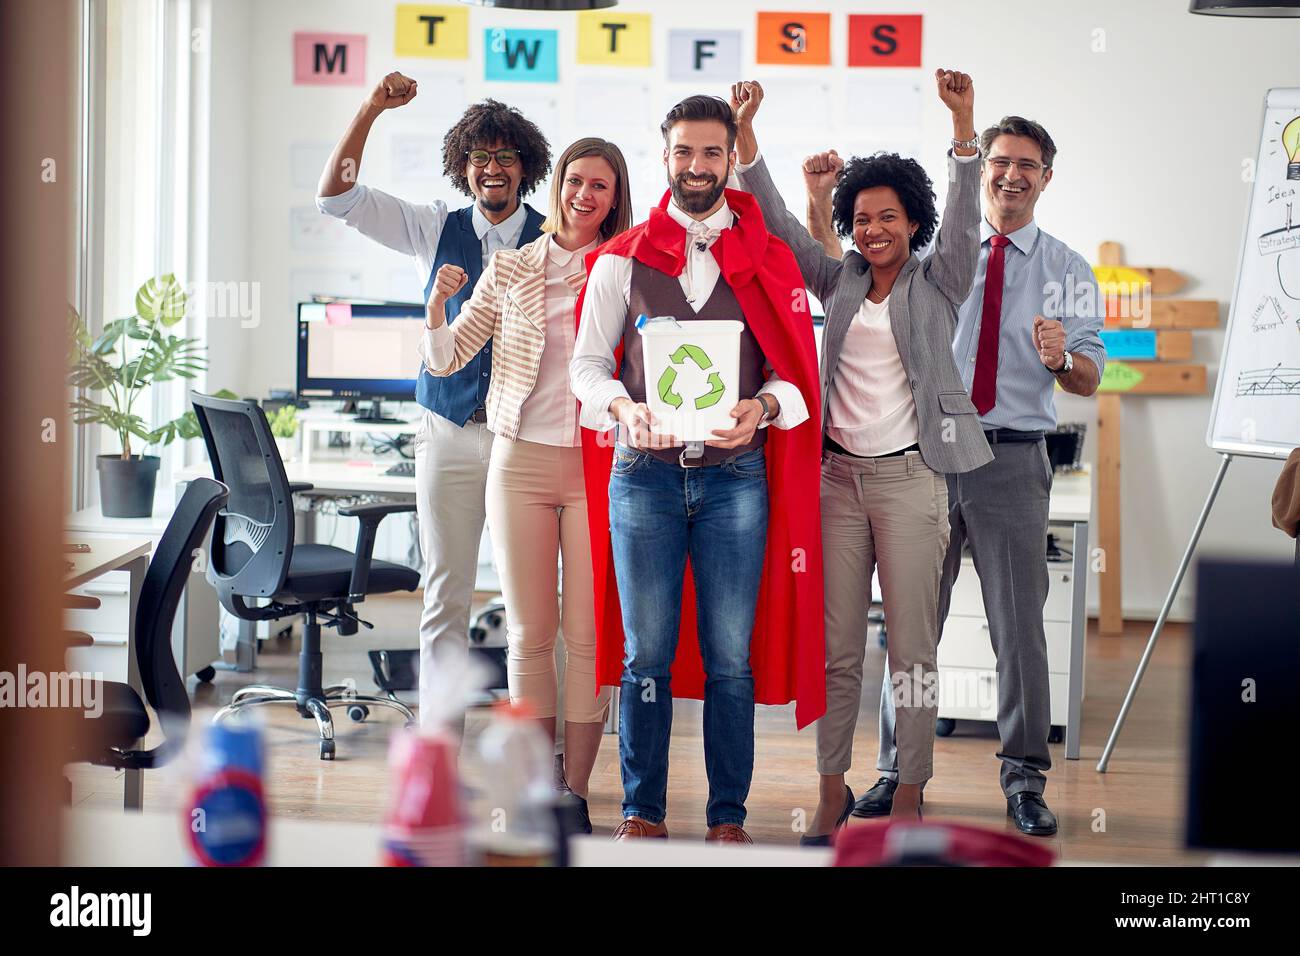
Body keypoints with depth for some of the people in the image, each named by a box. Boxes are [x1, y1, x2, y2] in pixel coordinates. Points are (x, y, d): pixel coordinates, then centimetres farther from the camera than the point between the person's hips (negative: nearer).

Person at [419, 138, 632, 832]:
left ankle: (577, 791, 5)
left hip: (597, 465, -1)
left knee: (589, 634, -2)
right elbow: (445, 359, 7)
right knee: (529, 632, 5)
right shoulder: (509, 269, 8)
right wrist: (438, 306, -12)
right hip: (521, 461, 1)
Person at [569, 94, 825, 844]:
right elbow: (587, 364, 6)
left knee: (730, 656, 1)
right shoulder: (621, 259, 8)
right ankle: (643, 812, 11)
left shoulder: (769, 261, 8)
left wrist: (763, 407, -16)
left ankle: (728, 816, 8)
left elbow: (797, 369, 5)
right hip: (643, 473, 0)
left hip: (735, 476, 0)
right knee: (645, 654, 3)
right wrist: (624, 408, -14)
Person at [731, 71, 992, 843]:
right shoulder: (842, 282, 12)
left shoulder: (937, 284, 2)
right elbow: (778, 226, 7)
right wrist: (746, 135, -5)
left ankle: (909, 798, 6)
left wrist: (964, 124, -27)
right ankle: (833, 793, 11)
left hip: (910, 476, -4)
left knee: (912, 650, -1)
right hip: (841, 475, 4)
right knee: (836, 648, 5)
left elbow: (963, 215, -12)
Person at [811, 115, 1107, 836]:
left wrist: (1062, 358, -20)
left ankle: (1024, 781, 11)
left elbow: (1089, 381, 3)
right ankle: (898, 769, 18)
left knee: (1019, 623, 0)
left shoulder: (1066, 270, 7)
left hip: (1013, 459, -1)